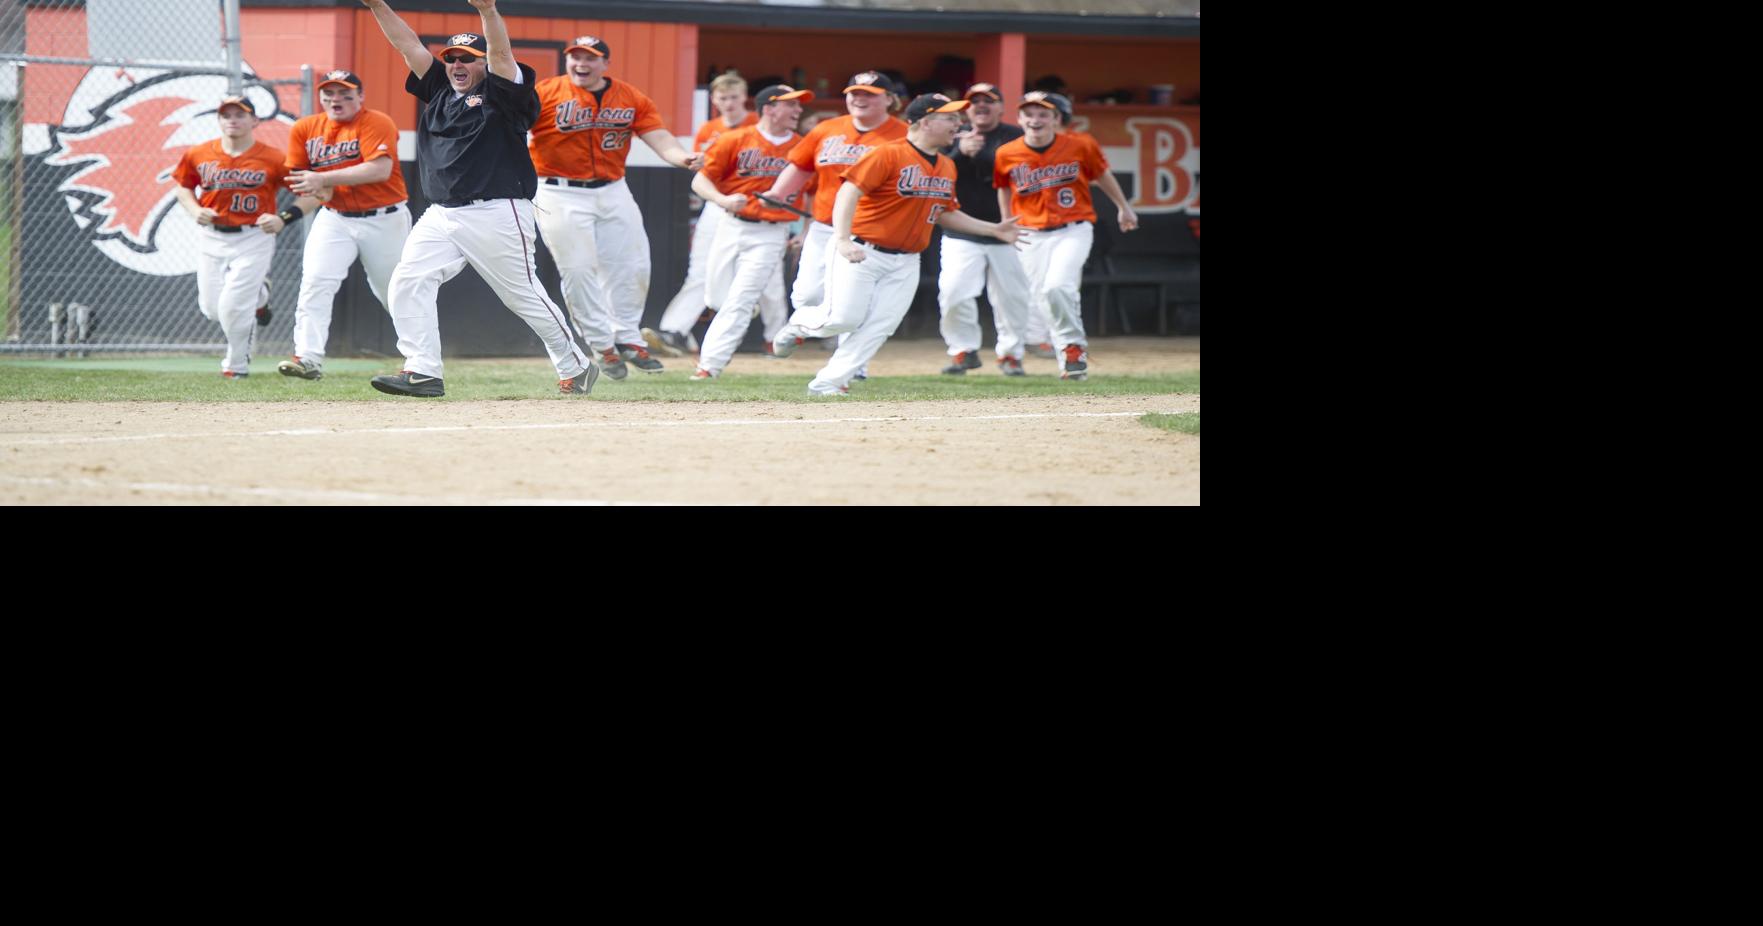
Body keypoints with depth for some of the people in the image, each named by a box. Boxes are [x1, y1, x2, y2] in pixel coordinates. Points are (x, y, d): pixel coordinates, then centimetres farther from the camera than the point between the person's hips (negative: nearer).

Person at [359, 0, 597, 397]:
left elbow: (501, 55, -18)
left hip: (496, 213, -6)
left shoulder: (500, 93, -1)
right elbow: (409, 45, 13)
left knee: (524, 296, 2)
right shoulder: (440, 92, 16)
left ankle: (575, 366, 18)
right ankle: (421, 371, -13)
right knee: (408, 282, -11)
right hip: (440, 216, 6)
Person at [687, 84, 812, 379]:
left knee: (739, 302, -11)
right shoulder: (736, 141, -3)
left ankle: (709, 366, -11)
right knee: (717, 298, 8)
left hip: (771, 235, -1)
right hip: (732, 229, 1)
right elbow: (700, 180, -4)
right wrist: (722, 200, -23)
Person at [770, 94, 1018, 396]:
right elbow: (850, 191, -20)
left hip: (905, 265, 7)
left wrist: (992, 230, 19)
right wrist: (843, 241, -32)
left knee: (879, 327, -5)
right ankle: (801, 324, 21)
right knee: (844, 317, -12)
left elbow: (946, 213, 24)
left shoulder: (947, 167, 11)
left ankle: (828, 383, 2)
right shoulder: (890, 154, -14)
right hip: (862, 253, -6)